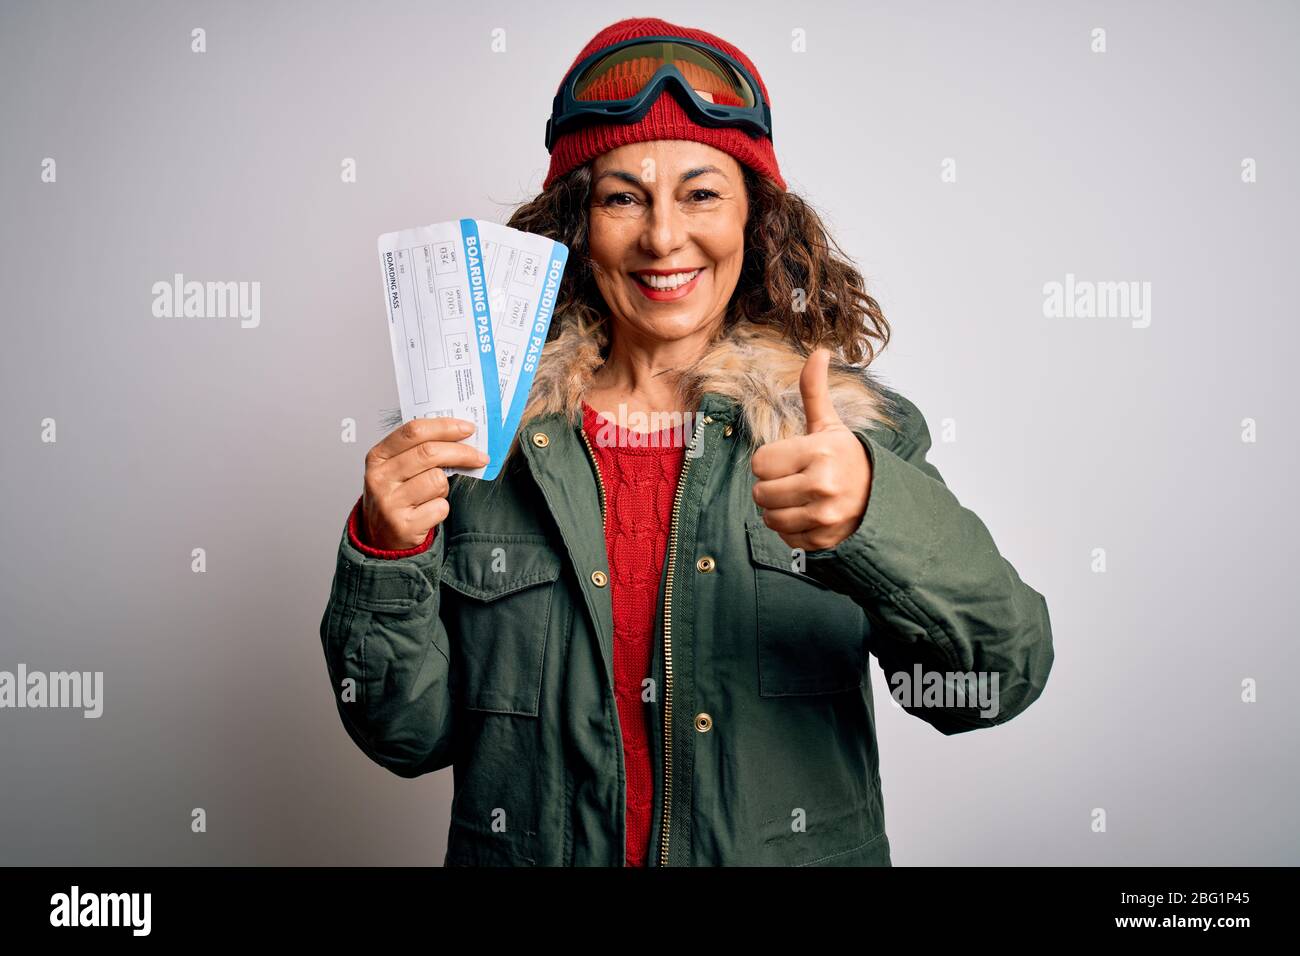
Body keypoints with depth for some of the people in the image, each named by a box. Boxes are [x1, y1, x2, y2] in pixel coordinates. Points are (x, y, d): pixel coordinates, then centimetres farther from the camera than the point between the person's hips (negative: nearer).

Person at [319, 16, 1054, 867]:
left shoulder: (861, 432, -9)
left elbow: (1002, 678, -19)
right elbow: (414, 733, -5)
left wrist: (877, 510, -35)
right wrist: (388, 555, -22)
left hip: (794, 851, 0)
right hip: (529, 850, 1)